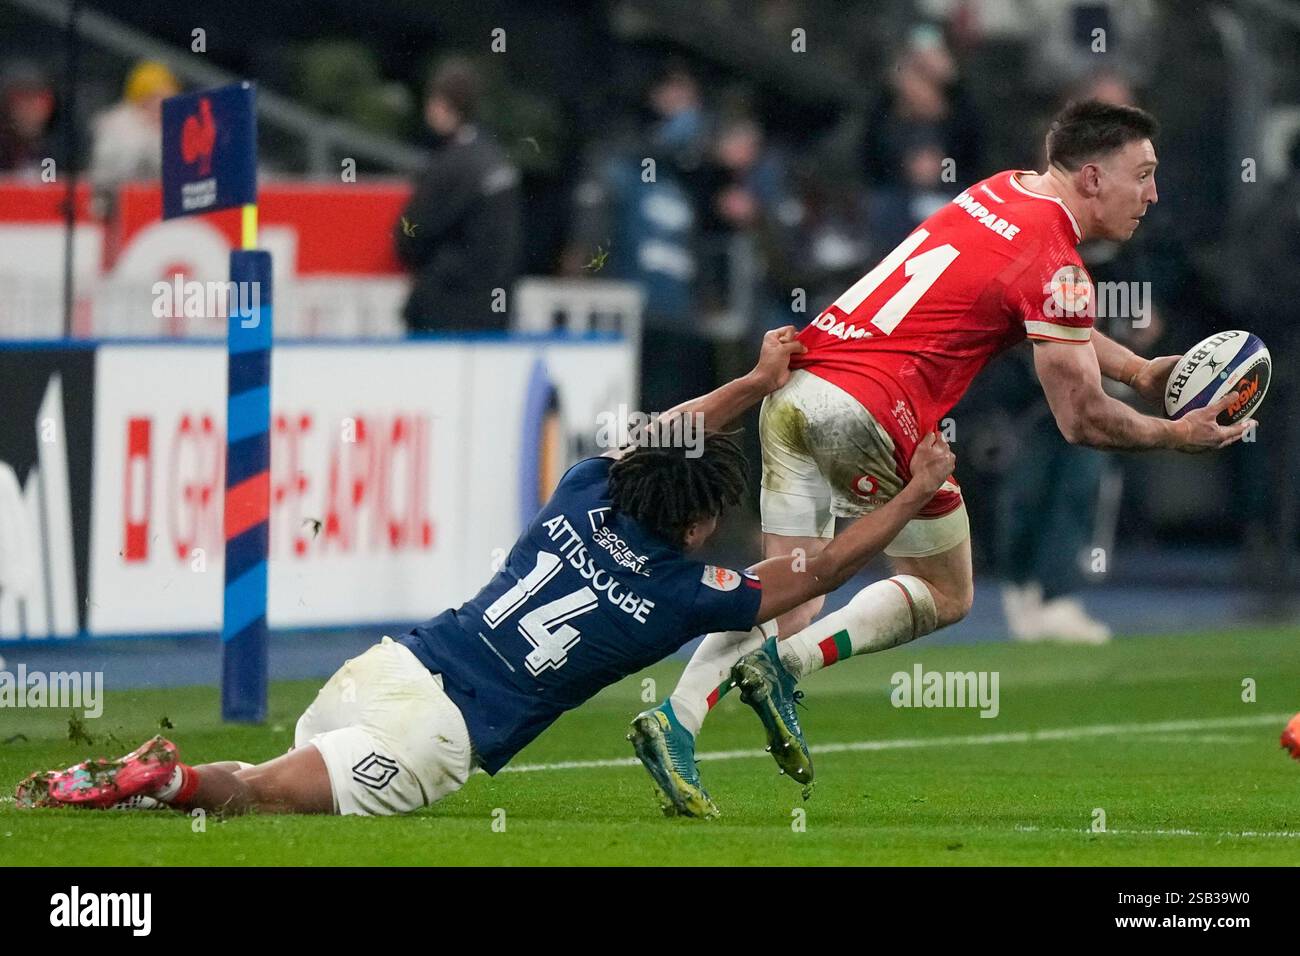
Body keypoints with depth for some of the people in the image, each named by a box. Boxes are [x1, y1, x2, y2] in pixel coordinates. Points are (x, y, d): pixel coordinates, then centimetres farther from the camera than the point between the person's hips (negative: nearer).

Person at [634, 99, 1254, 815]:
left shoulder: (1005, 191, 16)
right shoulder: (1054, 264, -8)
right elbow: (1082, 420, -6)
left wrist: (1141, 371, 28)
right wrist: (1177, 435, 9)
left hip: (794, 386, 8)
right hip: (872, 415, -8)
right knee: (946, 594, 11)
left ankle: (678, 715, -9)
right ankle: (783, 665, -6)